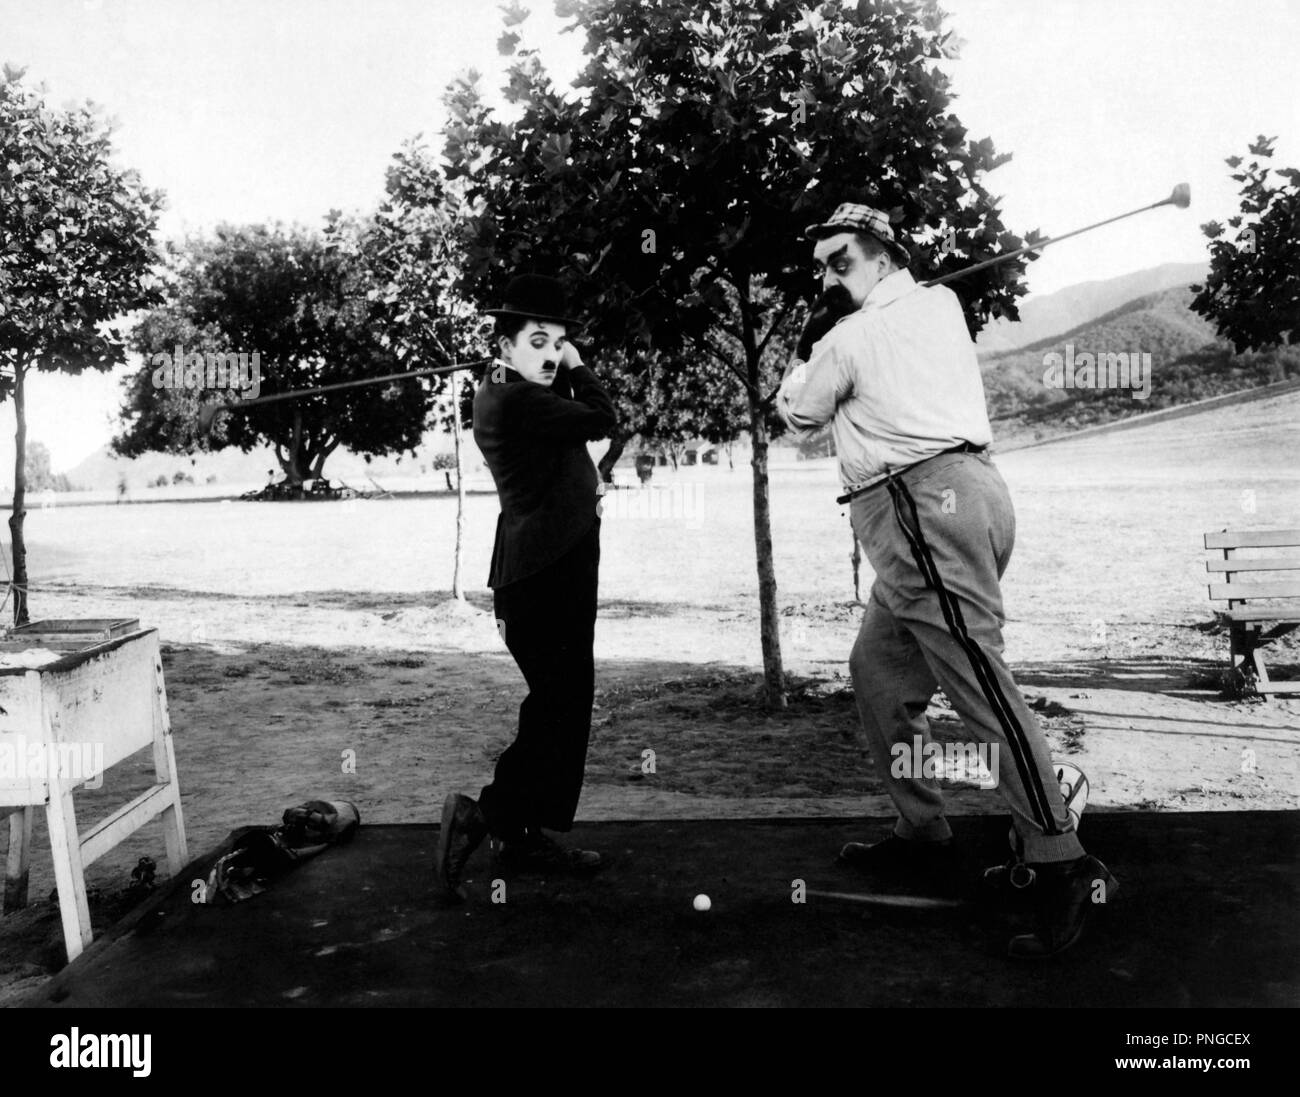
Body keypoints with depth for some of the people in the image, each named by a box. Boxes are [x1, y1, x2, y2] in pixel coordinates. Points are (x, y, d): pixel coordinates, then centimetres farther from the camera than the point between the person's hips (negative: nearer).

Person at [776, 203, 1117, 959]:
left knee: (979, 684, -14)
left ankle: (1065, 868, -15)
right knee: (879, 669, 16)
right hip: (960, 493, 9)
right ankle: (925, 836, 21)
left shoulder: (850, 336, 0)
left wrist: (809, 347, 27)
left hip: (925, 507, -9)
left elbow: (798, 412, 15)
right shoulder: (942, 302, 19)